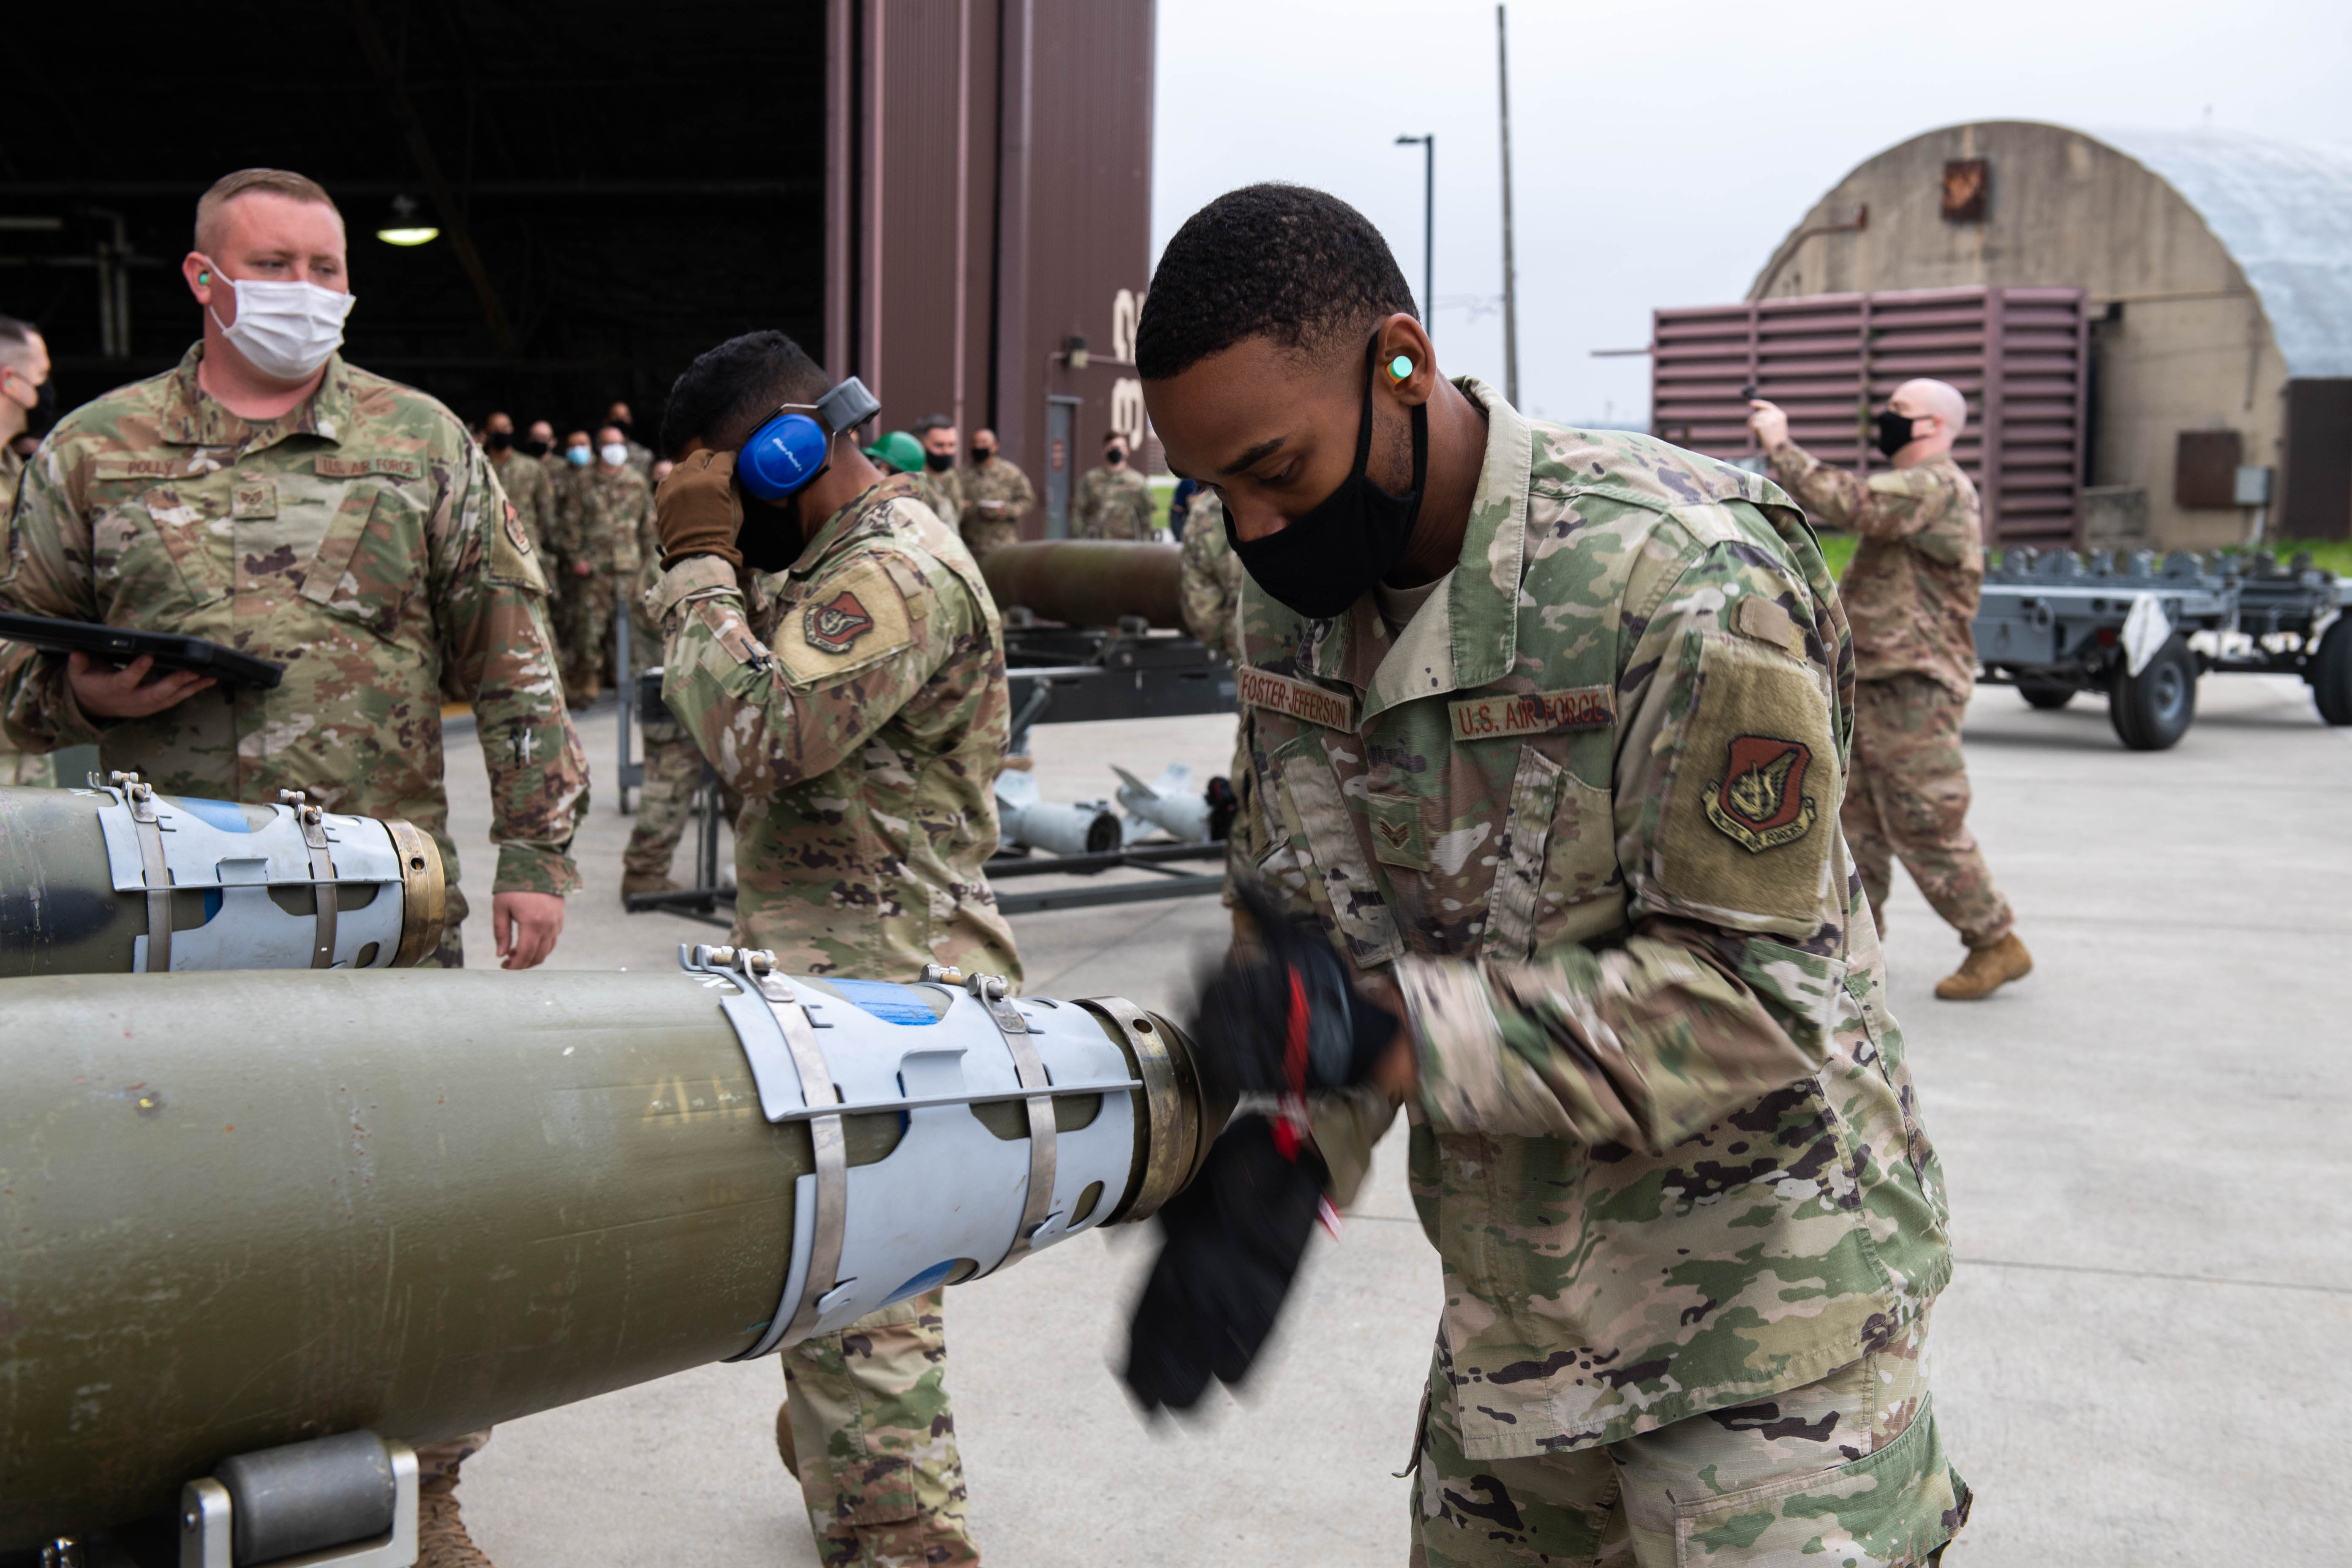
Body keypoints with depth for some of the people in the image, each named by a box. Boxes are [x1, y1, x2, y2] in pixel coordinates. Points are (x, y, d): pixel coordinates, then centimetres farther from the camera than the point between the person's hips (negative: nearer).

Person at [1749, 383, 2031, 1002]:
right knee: (1854, 815, 13)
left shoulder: (1937, 485, -16)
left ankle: (1998, 945, 4)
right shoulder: (1911, 489, 19)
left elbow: (1850, 504, -28)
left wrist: (1779, 446, -23)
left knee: (1926, 828, -6)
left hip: (1912, 691, -10)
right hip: (1875, 686, 10)